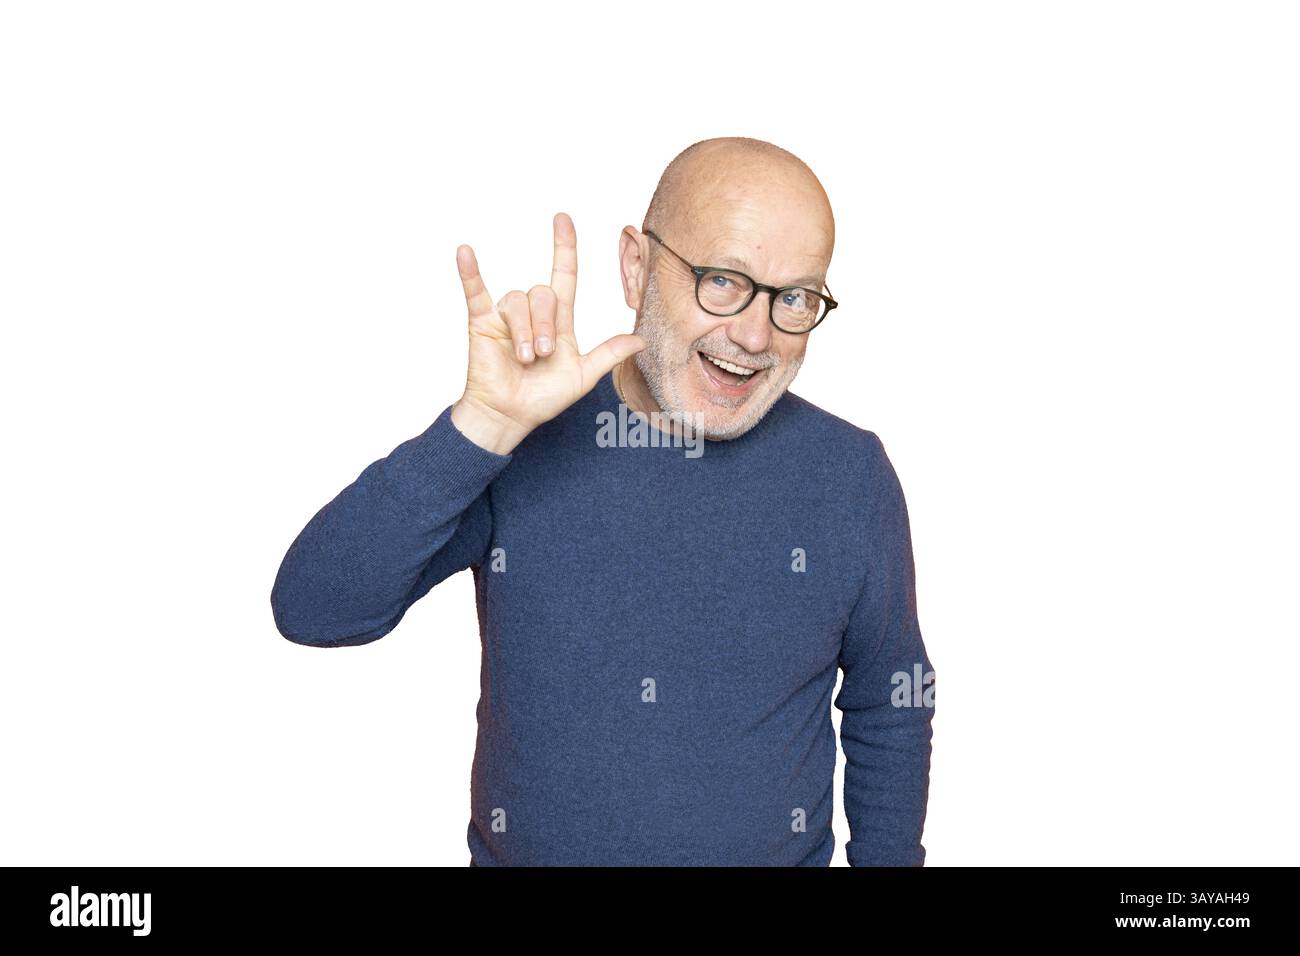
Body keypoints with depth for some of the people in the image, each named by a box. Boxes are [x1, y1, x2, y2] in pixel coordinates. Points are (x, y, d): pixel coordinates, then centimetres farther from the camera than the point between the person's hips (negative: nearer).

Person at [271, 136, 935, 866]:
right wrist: (487, 423, -33)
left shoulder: (852, 476, -11)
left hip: (780, 851, 1)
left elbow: (888, 712, 0)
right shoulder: (519, 443, -15)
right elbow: (313, 612, -24)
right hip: (521, 850, 0)